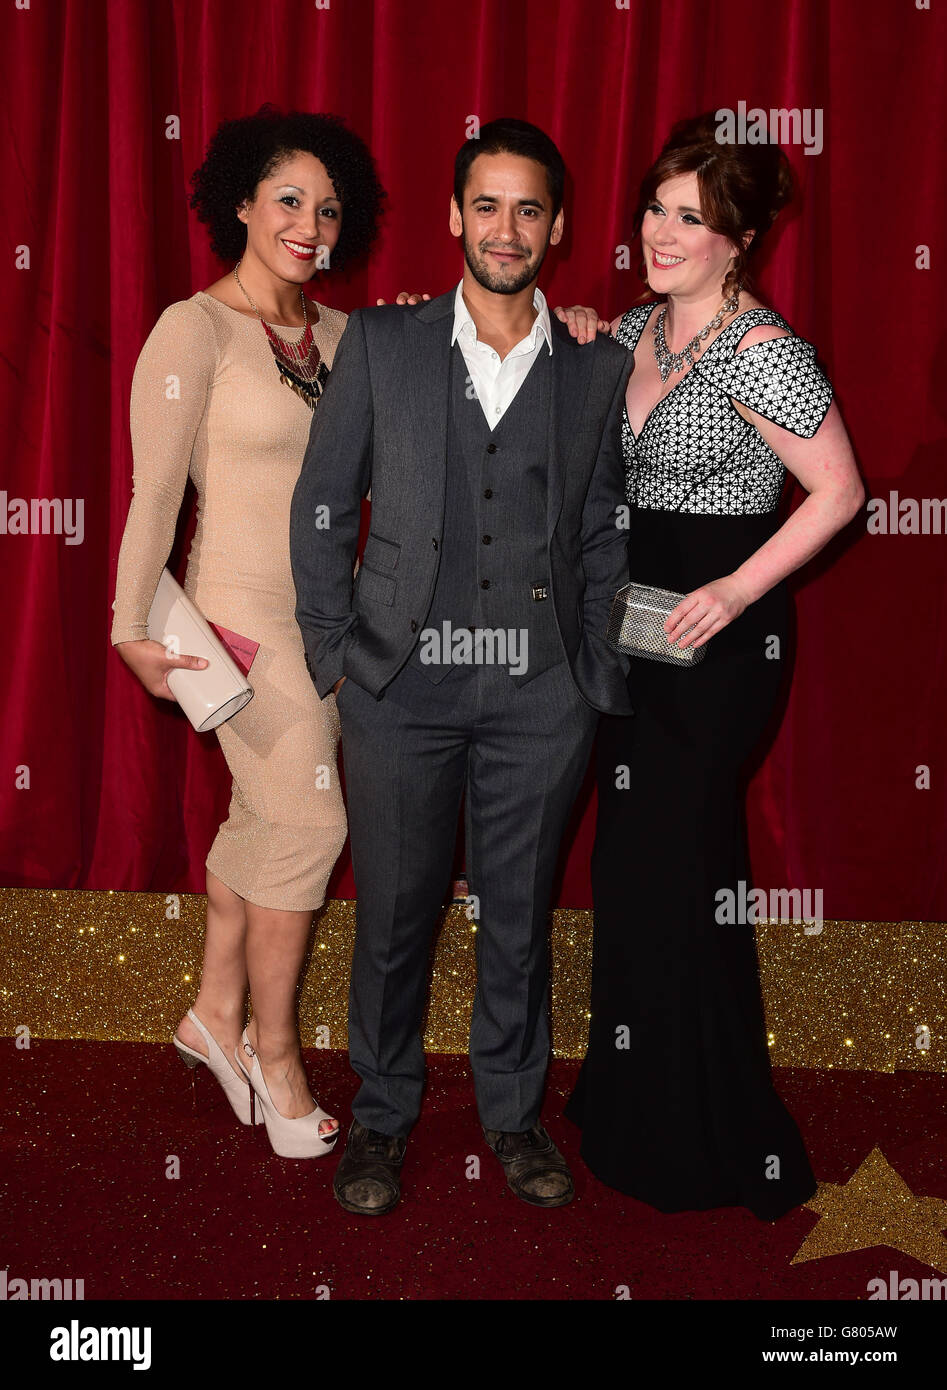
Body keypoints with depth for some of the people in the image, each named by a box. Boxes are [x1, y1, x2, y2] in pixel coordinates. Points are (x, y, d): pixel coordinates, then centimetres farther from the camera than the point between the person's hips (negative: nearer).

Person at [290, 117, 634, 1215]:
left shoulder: (599, 370, 5)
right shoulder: (379, 343, 2)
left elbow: (603, 535, 9)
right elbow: (322, 505, 4)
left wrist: (600, 677, 4)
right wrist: (332, 653, -1)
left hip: (542, 693, 1)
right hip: (400, 683, -1)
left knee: (519, 914, 12)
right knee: (393, 914, 8)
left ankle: (512, 1110, 33)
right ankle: (381, 1115, 30)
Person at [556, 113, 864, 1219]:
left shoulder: (758, 351, -15)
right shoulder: (635, 331, 8)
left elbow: (839, 489, -13)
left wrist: (738, 590, -20)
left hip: (719, 630, -8)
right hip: (636, 623, 8)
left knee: (677, 860, 1)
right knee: (633, 853, 15)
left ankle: (710, 1140, 21)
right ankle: (633, 1099, 33)